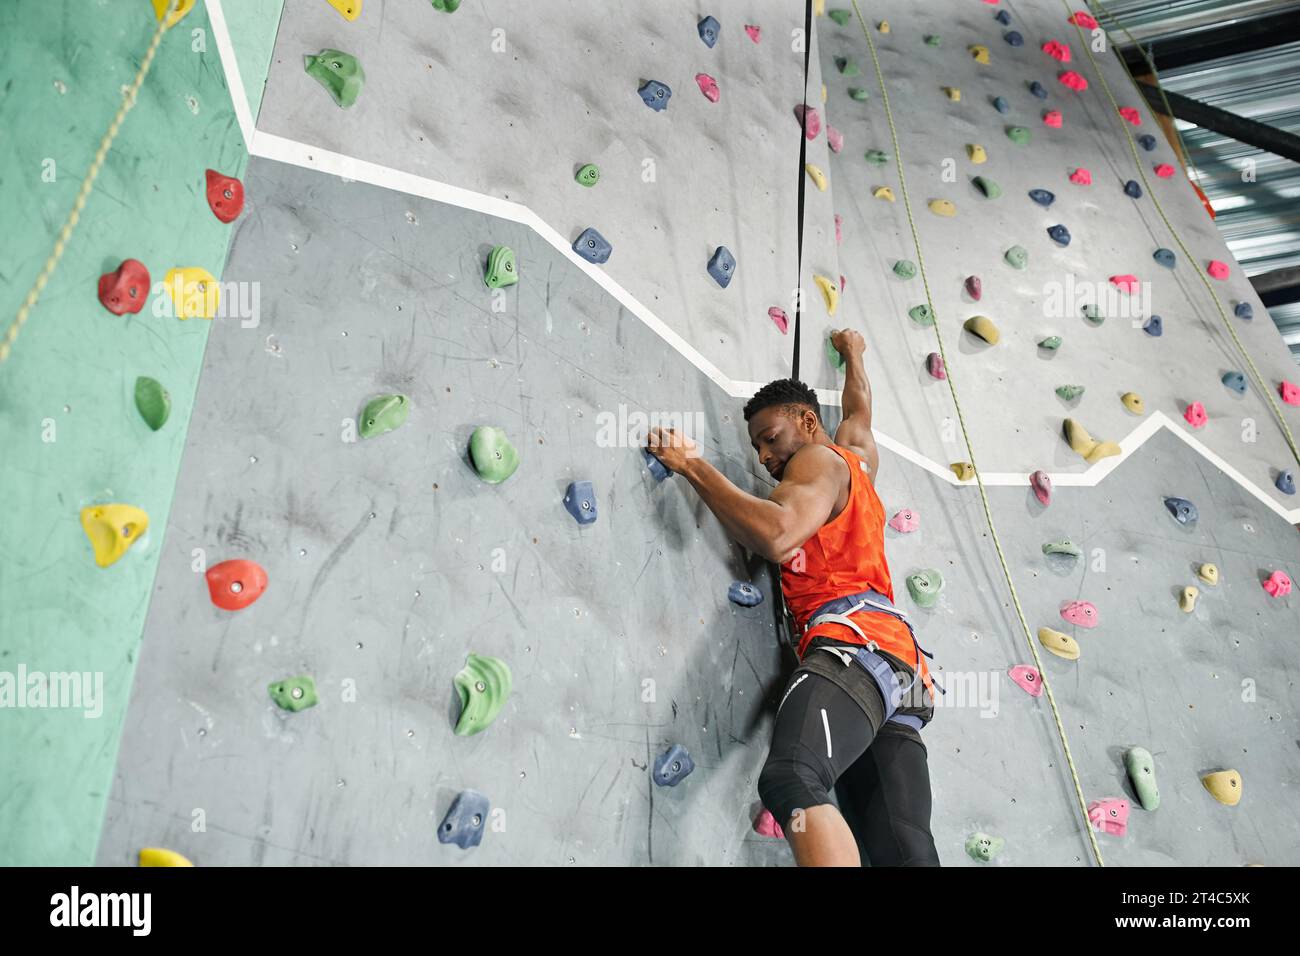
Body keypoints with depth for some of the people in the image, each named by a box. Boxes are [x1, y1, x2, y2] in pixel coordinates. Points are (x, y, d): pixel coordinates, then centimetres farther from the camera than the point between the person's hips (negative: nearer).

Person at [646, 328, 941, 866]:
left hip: (855, 643, -9)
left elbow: (777, 535, -14)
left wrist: (692, 465, -4)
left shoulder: (820, 459, 6)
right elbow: (859, 409, 56)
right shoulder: (860, 456, 32)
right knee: (902, 851, -4)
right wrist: (852, 354, 75)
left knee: (791, 779, -34)